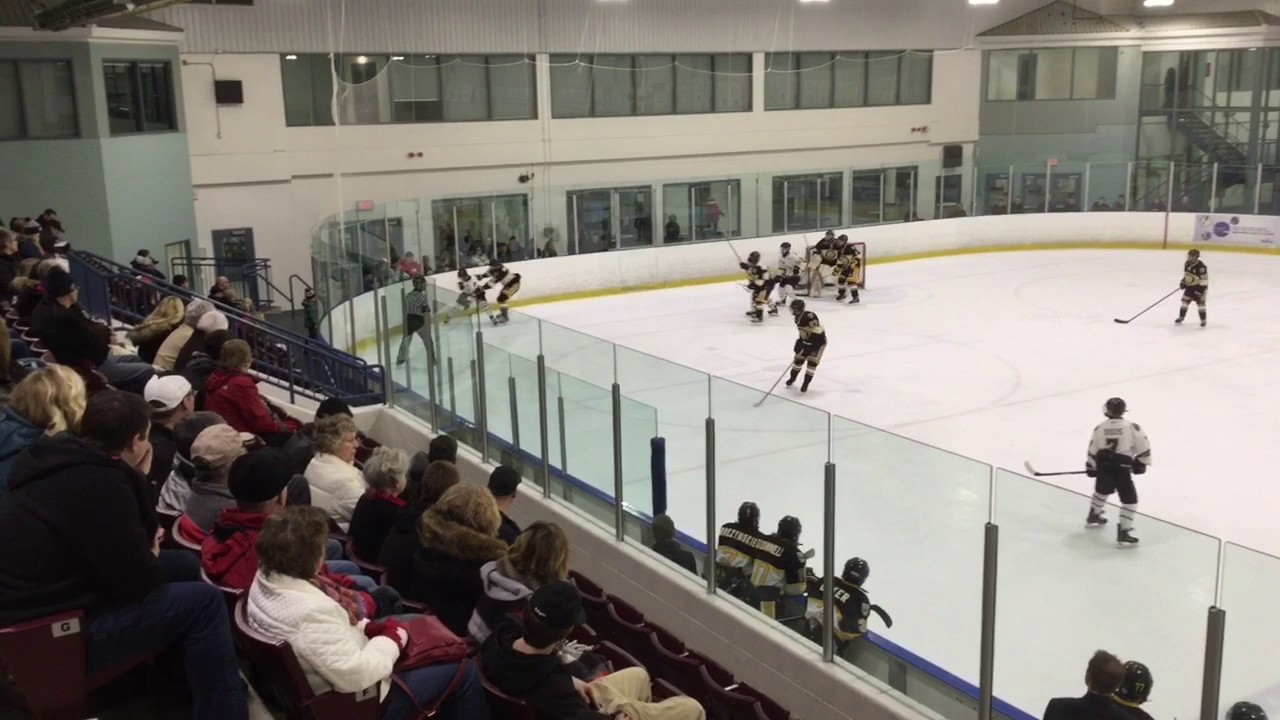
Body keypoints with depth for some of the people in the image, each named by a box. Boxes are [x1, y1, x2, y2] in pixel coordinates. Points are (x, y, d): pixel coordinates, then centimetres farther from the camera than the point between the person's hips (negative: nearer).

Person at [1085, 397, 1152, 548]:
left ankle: (1093, 516, 49)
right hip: (1121, 468, -5)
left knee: (1102, 490, 32)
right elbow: (1143, 447, -1)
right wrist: (1140, 463, 15)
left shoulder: (1099, 428, 4)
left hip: (1103, 467, 5)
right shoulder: (1132, 427, -5)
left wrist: (1091, 467, 21)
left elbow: (1093, 450, 9)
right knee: (1129, 499, 2)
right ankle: (1123, 533, -5)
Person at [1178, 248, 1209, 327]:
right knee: (1185, 300, 7)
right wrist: (1183, 282, 5)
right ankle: (1181, 317, 19)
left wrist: (1200, 290, -25)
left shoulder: (1201, 267, -23)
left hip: (1199, 287, -7)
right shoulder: (1187, 264, 0)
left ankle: (1203, 320, 6)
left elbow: (1204, 279, -22)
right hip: (1189, 286, 7)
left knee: (1200, 302, -6)